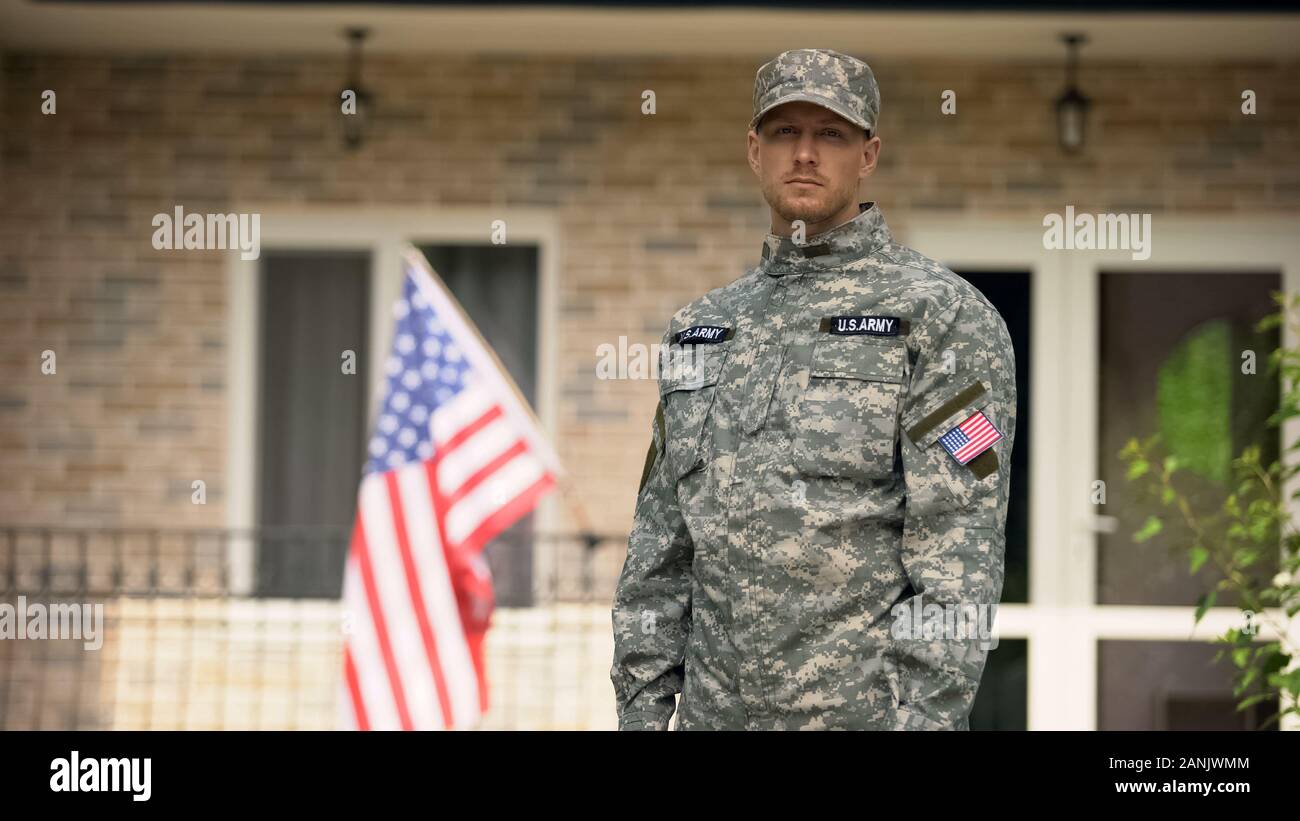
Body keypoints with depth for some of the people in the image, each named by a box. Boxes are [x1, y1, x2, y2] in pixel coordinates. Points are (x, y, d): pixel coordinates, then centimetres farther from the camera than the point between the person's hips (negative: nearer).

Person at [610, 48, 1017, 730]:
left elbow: (960, 550, -12)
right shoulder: (703, 327, 14)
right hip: (715, 712, 5)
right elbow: (661, 542, 15)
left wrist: (926, 719, -18)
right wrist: (641, 708, 8)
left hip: (871, 713, -5)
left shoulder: (945, 316, -5)